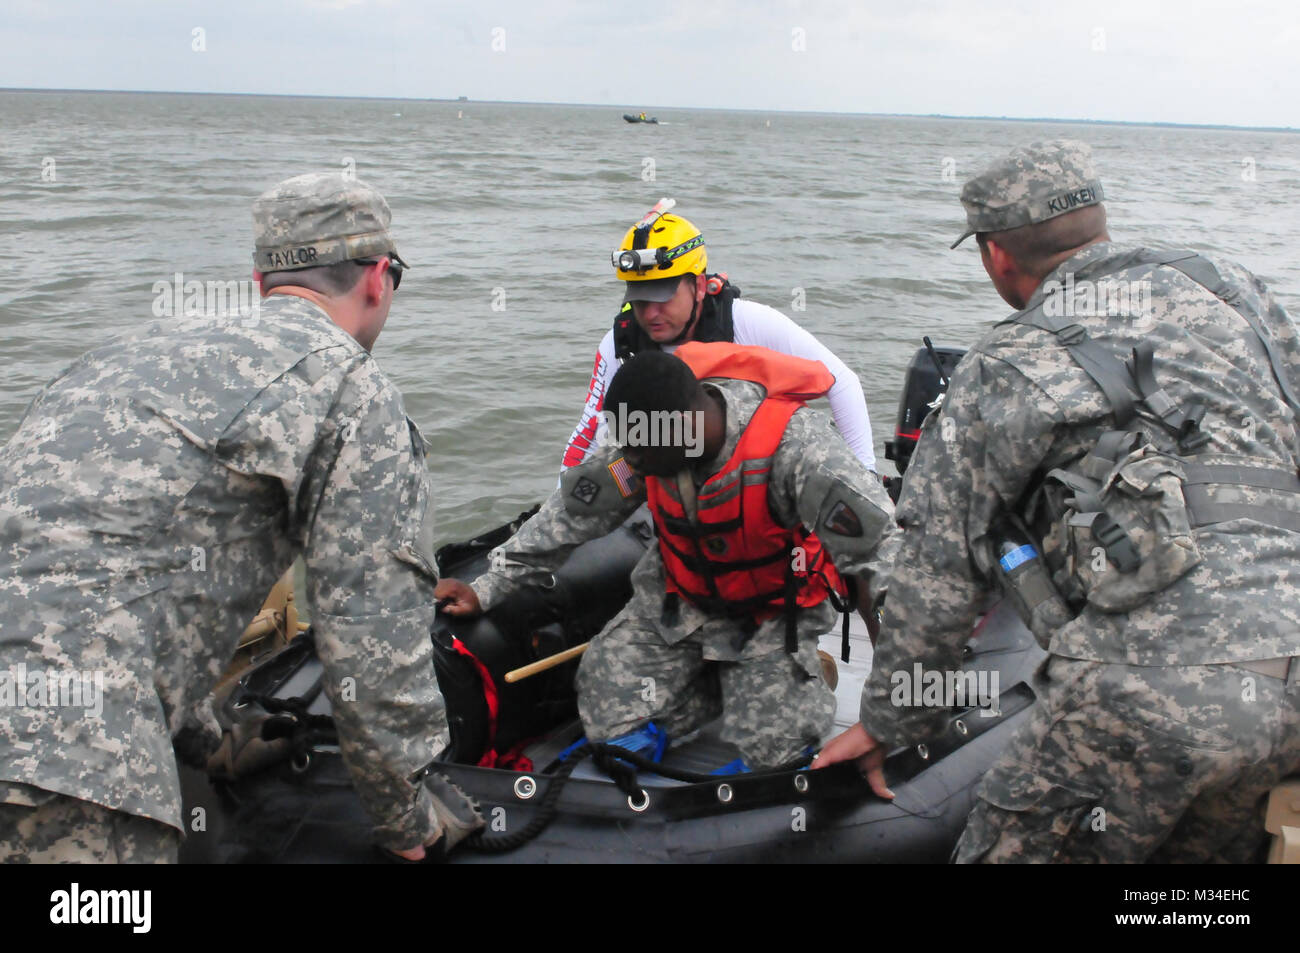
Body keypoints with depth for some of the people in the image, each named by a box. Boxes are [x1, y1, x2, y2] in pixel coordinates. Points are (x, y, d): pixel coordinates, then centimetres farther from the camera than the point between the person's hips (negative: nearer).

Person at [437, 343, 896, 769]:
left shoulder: (794, 444, -34)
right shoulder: (646, 436, -18)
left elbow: (876, 545, -29)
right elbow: (570, 513, -5)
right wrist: (487, 588, -3)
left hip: (774, 614, -4)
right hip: (679, 601, 4)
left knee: (769, 748, -18)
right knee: (609, 716, -8)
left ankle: (808, 677, 14)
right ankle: (734, 682, 13)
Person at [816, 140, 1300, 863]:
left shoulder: (1004, 373, 7)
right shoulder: (1239, 294, 18)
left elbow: (939, 571, 10)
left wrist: (887, 723, 21)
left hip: (1154, 677, -5)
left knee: (1016, 847, 12)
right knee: (1203, 848, 26)